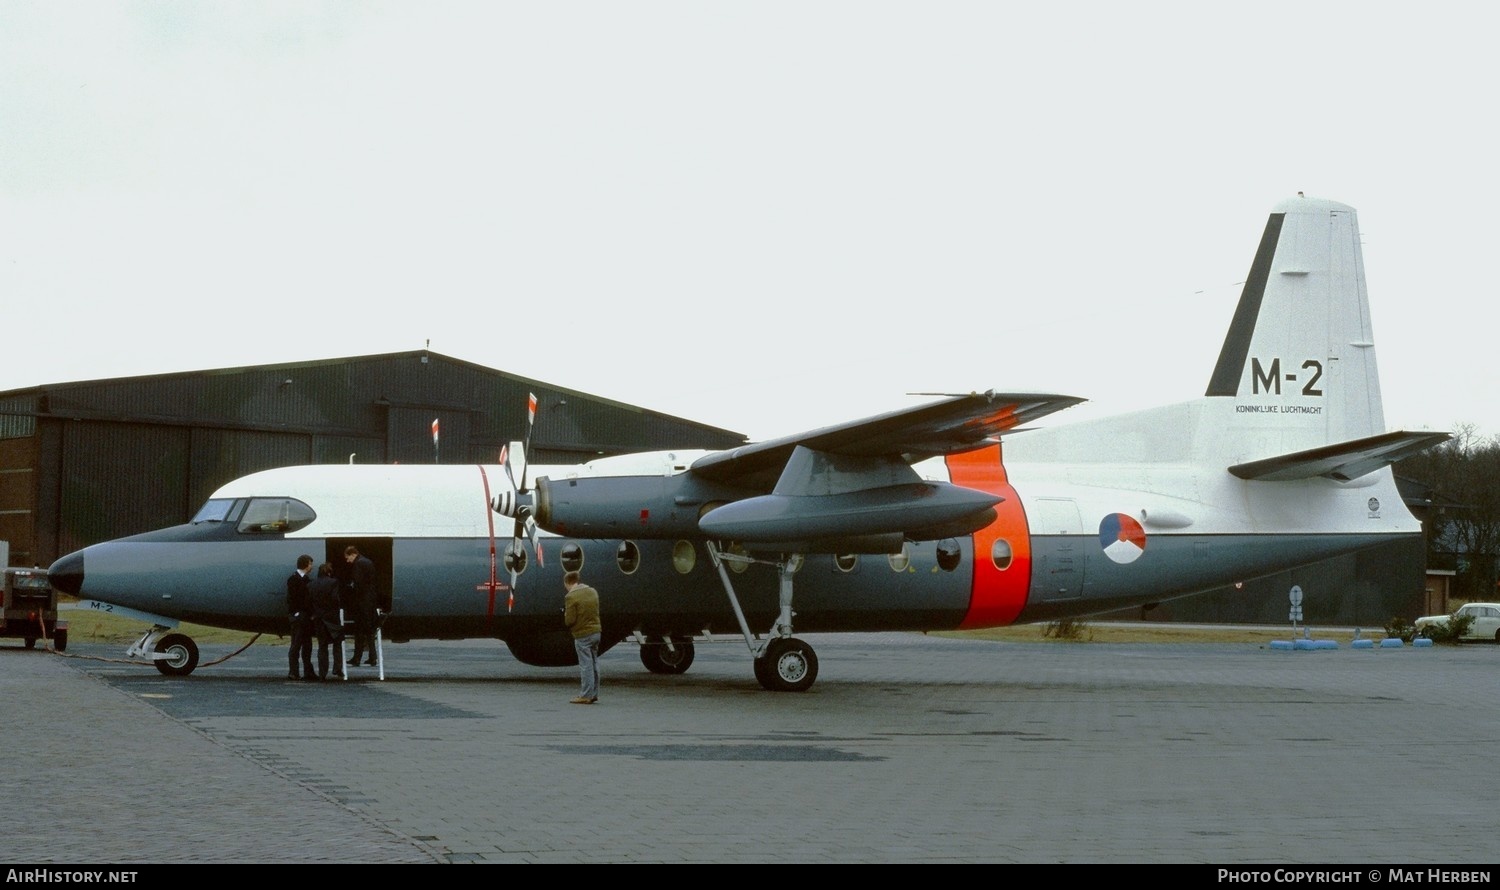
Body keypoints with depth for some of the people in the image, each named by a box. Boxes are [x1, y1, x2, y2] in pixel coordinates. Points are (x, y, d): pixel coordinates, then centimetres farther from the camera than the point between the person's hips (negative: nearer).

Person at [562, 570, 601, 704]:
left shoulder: (571, 597, -15)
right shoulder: (593, 592, 7)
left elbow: (570, 620, -16)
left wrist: (565, 616, 4)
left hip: (582, 634, -7)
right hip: (596, 631, 7)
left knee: (585, 665, -4)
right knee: (594, 663, 13)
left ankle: (586, 695, -2)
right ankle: (594, 693, 18)